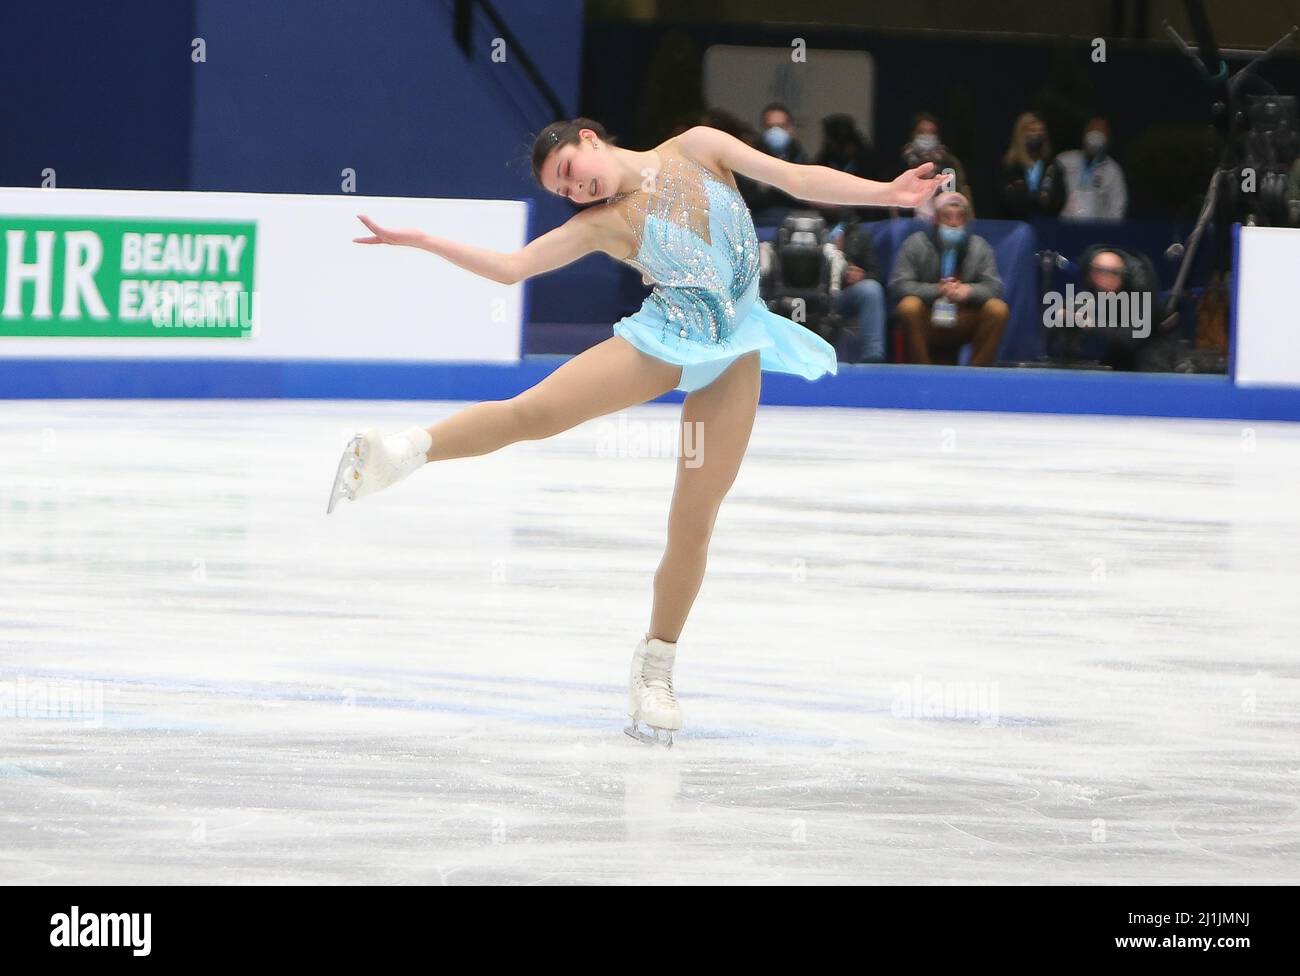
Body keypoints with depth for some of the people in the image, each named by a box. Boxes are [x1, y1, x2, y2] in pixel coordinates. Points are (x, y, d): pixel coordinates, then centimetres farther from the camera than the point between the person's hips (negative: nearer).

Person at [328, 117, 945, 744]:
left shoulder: (695, 149, 5)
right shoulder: (601, 224, 6)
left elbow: (798, 178, 2)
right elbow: (509, 267, 2)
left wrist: (886, 193, -7)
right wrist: (421, 242, -5)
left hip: (734, 356, 0)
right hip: (663, 339, 0)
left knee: (693, 521, -2)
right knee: (533, 413, -17)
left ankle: (655, 666, 9)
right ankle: (402, 452, -1)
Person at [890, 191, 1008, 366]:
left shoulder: (979, 247, 2)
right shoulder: (915, 244, -6)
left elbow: (994, 286, -5)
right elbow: (898, 284, -14)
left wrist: (969, 290, -28)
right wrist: (936, 290, -27)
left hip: (964, 322, 2)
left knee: (997, 309, -23)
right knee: (909, 306, -34)